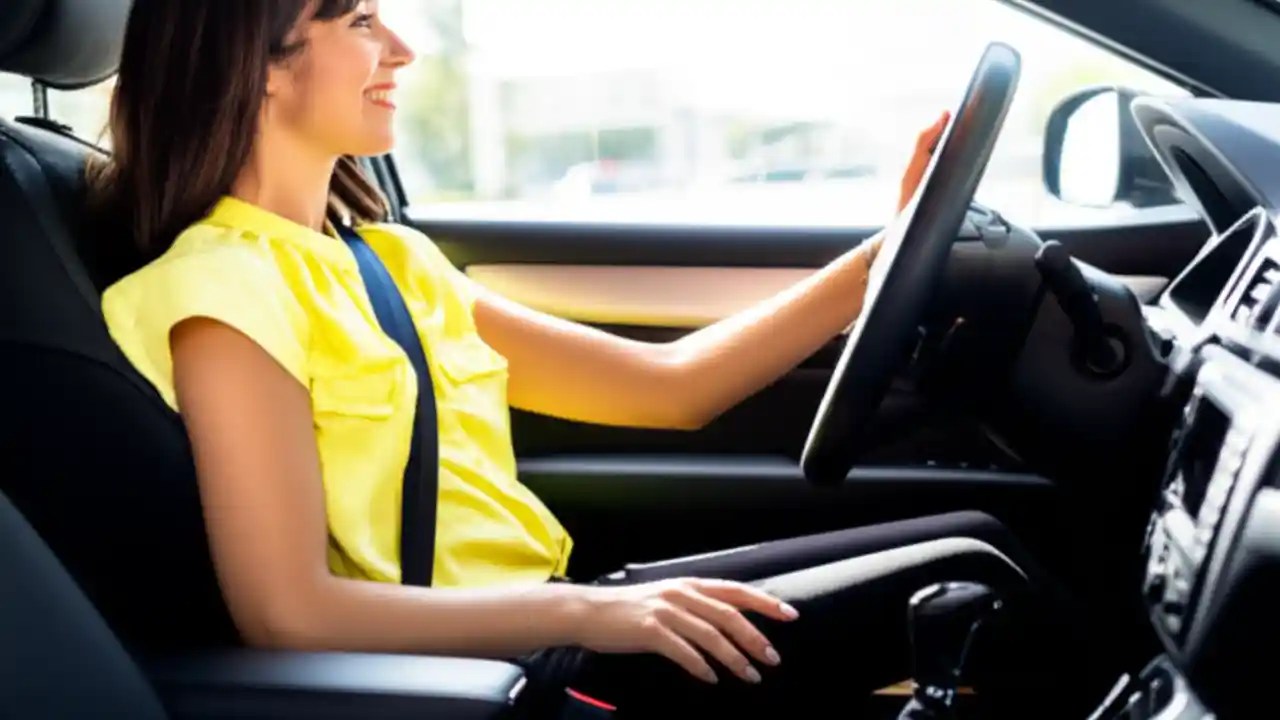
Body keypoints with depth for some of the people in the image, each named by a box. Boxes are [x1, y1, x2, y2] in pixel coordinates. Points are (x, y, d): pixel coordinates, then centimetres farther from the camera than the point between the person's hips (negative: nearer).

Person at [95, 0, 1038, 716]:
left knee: (967, 551, 1)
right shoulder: (224, 285, -12)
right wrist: (585, 610, -24)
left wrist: (886, 258, 7)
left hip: (545, 624, 8)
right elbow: (291, 615, -21)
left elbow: (669, 386, 12)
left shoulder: (389, 260, 13)